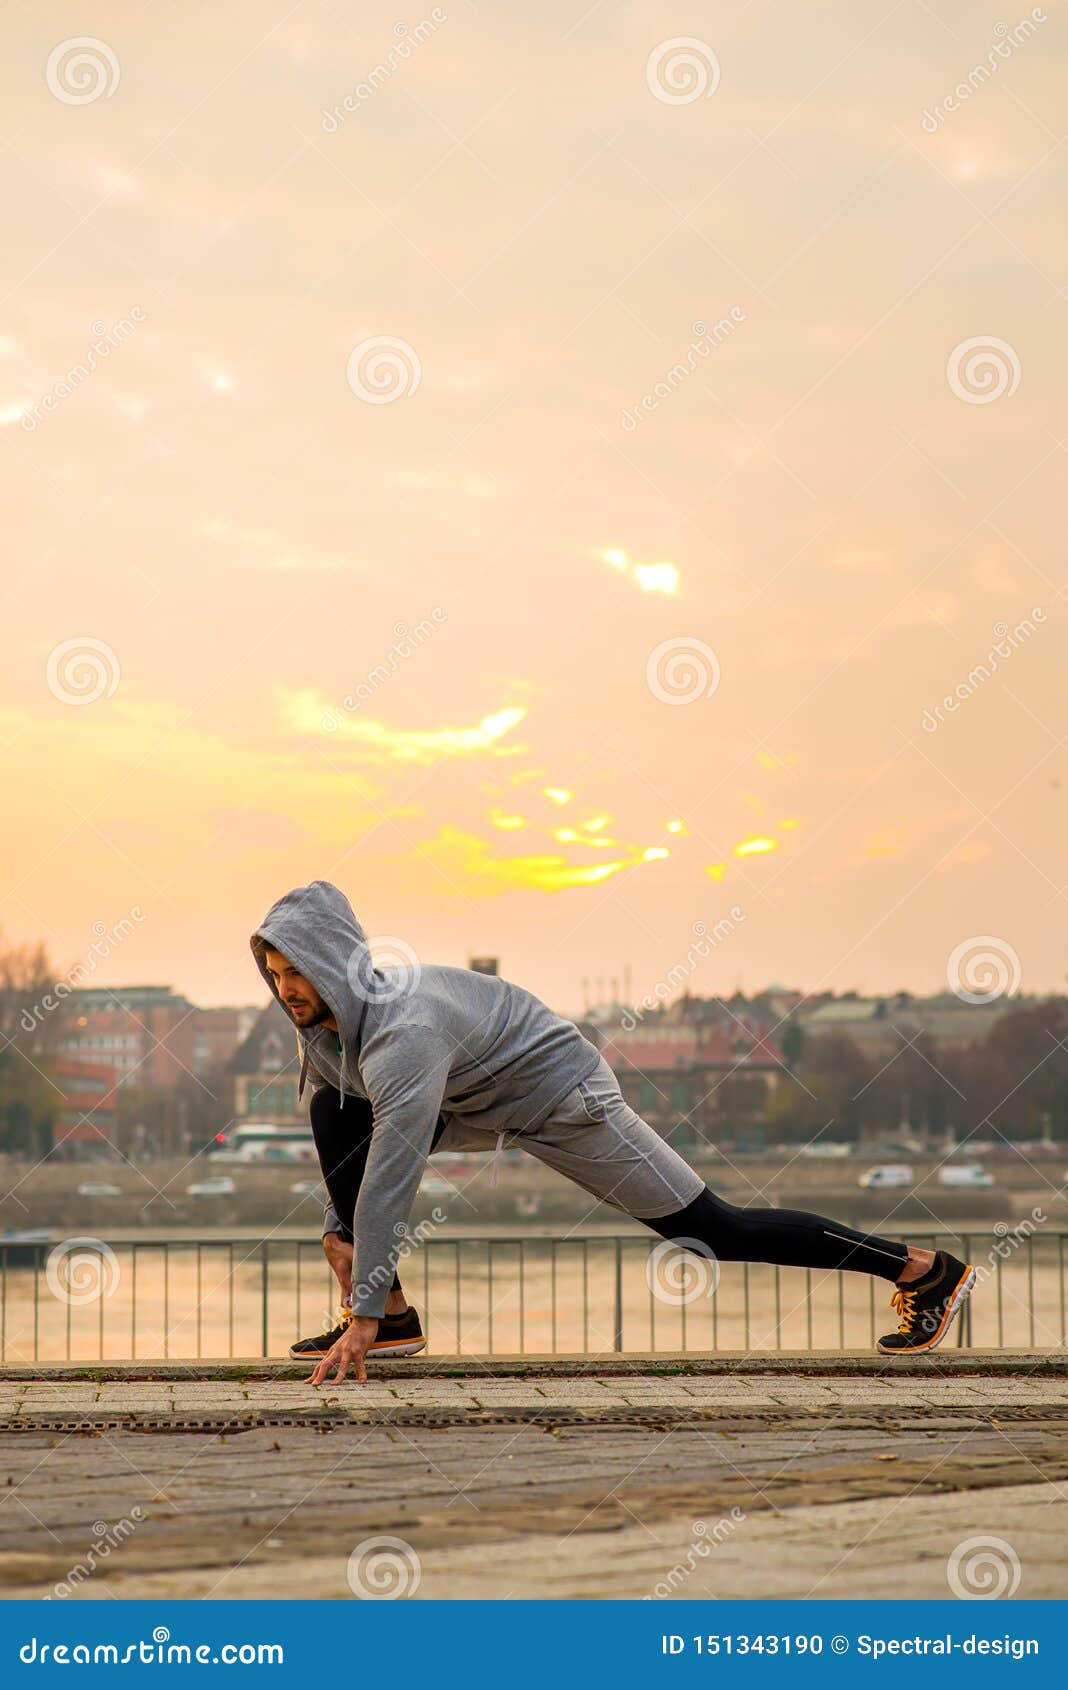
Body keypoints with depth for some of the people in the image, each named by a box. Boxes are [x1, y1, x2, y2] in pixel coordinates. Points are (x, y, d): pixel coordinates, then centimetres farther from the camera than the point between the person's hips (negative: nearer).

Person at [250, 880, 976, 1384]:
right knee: (337, 1116, -5)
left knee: (716, 1233, -5)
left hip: (565, 1099, -9)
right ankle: (390, 1311, -2)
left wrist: (363, 1318, -40)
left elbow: (390, 1182, -40)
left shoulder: (401, 1035, -36)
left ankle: (921, 1268, 6)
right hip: (485, 1108, 9)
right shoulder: (324, 1017, -7)